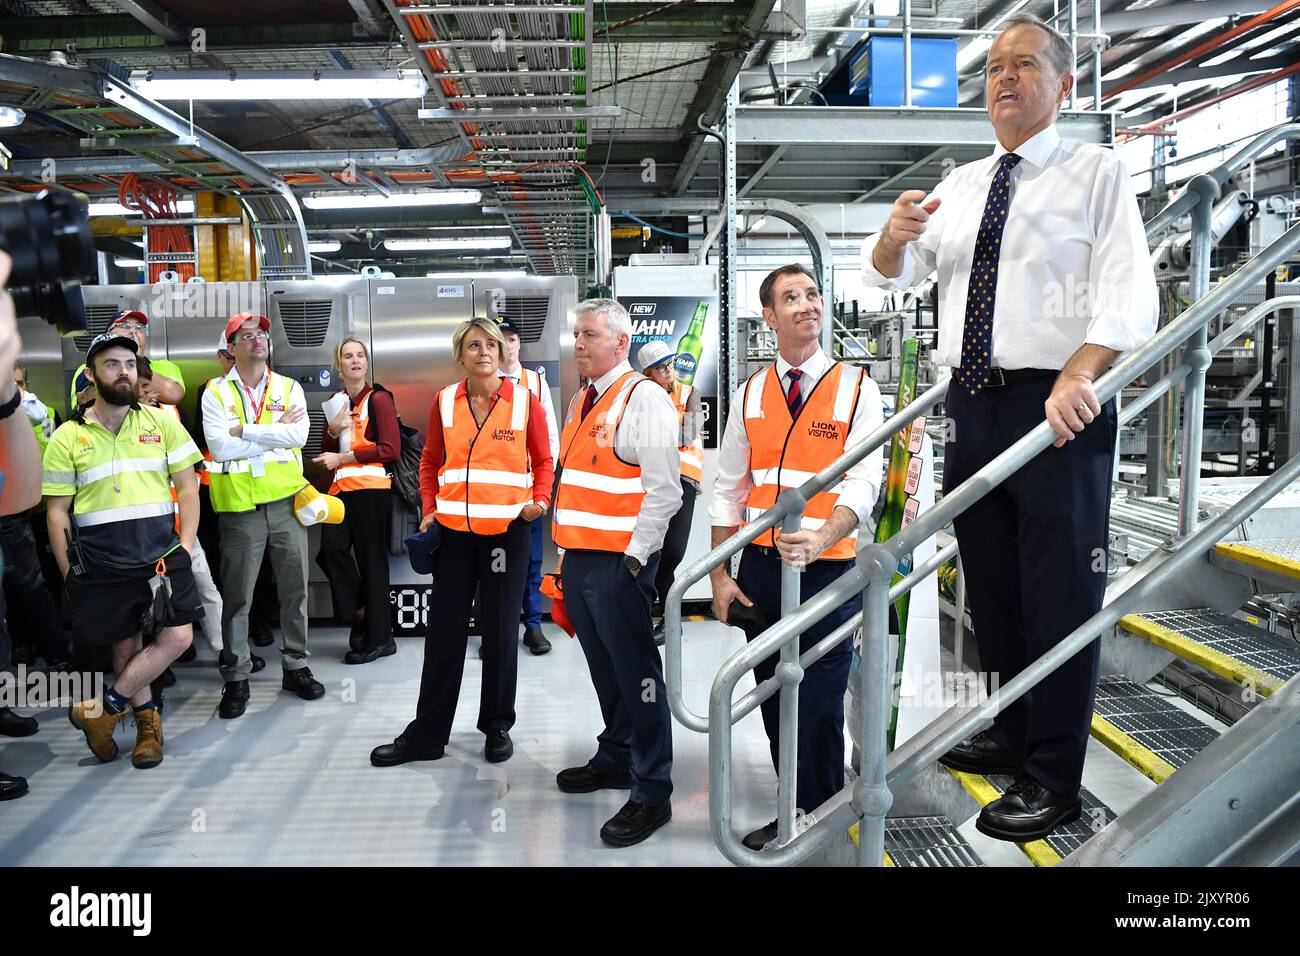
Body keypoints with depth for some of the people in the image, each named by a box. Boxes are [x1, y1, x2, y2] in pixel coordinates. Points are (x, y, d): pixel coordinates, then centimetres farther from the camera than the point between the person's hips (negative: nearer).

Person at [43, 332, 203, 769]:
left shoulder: (161, 422, 7)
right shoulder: (67, 437, 4)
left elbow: (187, 486, 8)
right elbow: (57, 510, 5)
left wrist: (186, 545, -2)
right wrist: (70, 574, -1)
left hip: (162, 553, 1)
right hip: (100, 562, -1)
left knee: (177, 638, -9)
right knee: (126, 646, 7)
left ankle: (102, 709, 7)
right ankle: (147, 720, 27)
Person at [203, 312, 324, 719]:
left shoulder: (289, 388, 8)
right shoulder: (216, 393, 2)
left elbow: (299, 435, -9)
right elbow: (219, 447, -12)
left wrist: (245, 430, -13)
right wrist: (276, 431, -10)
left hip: (286, 501, 2)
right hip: (239, 507, -2)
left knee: (295, 589, 9)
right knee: (236, 596, 3)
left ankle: (295, 666, 23)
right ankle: (235, 678, 14)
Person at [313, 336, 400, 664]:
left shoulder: (379, 399, -4)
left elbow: (391, 450, -11)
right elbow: (327, 452, 20)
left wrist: (342, 458, -9)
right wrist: (333, 430, -2)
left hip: (372, 488, -6)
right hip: (342, 488, 6)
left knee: (371, 560, 0)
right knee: (331, 548, -10)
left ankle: (377, 638, 10)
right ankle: (361, 612, 10)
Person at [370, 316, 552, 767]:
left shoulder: (525, 401, -2)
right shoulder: (444, 401, 3)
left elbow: (543, 461, 6)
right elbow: (430, 462, 13)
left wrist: (540, 501, -9)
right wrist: (429, 509, 2)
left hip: (507, 529, -2)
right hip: (454, 531, 2)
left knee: (500, 631, 8)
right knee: (444, 631, 7)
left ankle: (497, 726, 25)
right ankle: (427, 733, 18)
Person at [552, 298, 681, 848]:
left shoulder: (644, 398, -10)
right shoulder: (581, 402, 17)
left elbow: (663, 489, -16)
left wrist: (634, 558, -17)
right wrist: (567, 554, 19)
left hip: (619, 563, -8)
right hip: (578, 557, 8)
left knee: (635, 674, -3)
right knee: (604, 670, 19)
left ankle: (652, 794, 6)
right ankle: (615, 759, 34)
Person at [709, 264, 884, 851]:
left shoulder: (855, 389, -2)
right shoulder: (750, 394, 8)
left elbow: (863, 484, -12)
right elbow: (727, 489, 9)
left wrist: (818, 541, -29)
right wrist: (720, 575, 4)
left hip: (828, 568, -4)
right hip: (760, 567, 4)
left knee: (819, 707, -1)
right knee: (774, 698, 12)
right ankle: (794, 812, 28)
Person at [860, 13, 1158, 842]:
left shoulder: (1096, 173, -1)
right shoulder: (959, 188, 16)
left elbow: (1131, 294, -13)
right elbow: (889, 278, 15)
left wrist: (1079, 374, -31)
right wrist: (894, 235, -8)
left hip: (1059, 409, -6)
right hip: (974, 405, 6)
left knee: (1059, 596, -1)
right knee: (991, 587, 15)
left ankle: (1054, 780, 11)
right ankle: (1014, 734, 33)